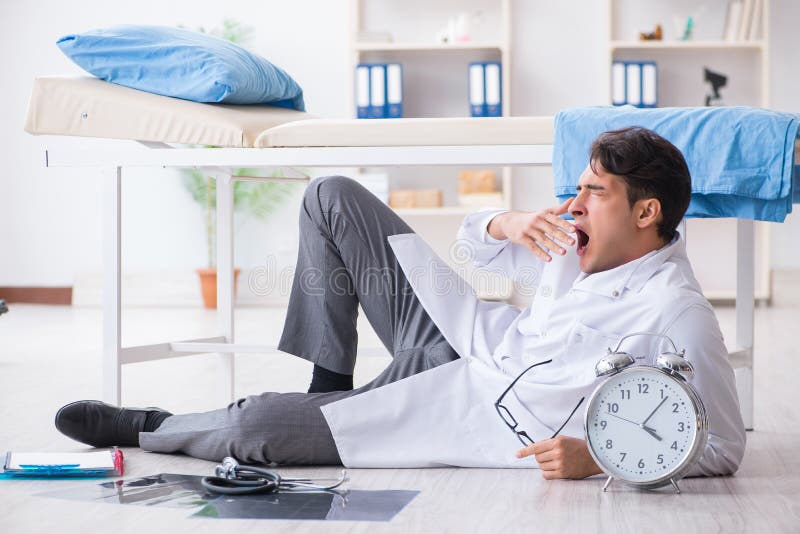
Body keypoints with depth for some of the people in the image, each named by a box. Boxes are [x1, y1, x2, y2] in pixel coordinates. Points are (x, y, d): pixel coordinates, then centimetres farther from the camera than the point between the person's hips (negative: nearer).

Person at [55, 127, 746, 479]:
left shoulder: (680, 319, -22)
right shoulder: (587, 244, 0)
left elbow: (722, 447, -20)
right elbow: (474, 241, 14)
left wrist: (600, 454, -30)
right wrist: (505, 225, -11)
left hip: (476, 421, -8)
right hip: (463, 340, 8)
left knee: (255, 427, -14)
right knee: (332, 197, 5)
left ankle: (146, 429, 21)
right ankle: (331, 389, 13)